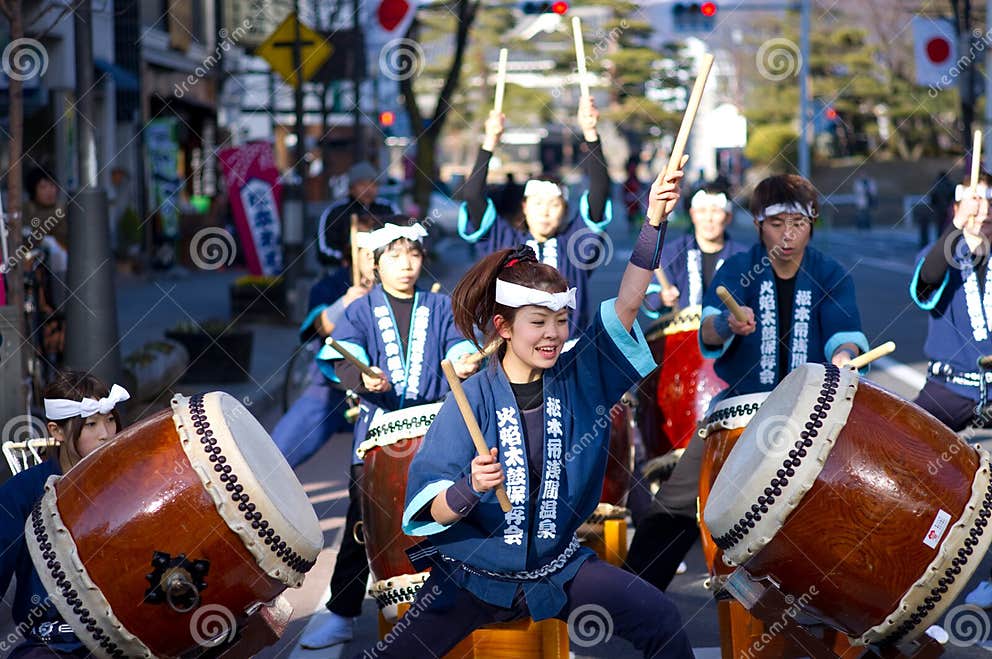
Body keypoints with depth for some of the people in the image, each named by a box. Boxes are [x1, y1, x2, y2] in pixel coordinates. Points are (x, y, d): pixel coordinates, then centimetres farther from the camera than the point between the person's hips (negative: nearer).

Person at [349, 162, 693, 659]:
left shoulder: (579, 377, -3)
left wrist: (654, 223, -28)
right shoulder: (474, 398, -14)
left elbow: (626, 304, -17)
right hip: (475, 570, -3)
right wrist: (471, 489, -38)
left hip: (558, 566, 3)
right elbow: (435, 512, -16)